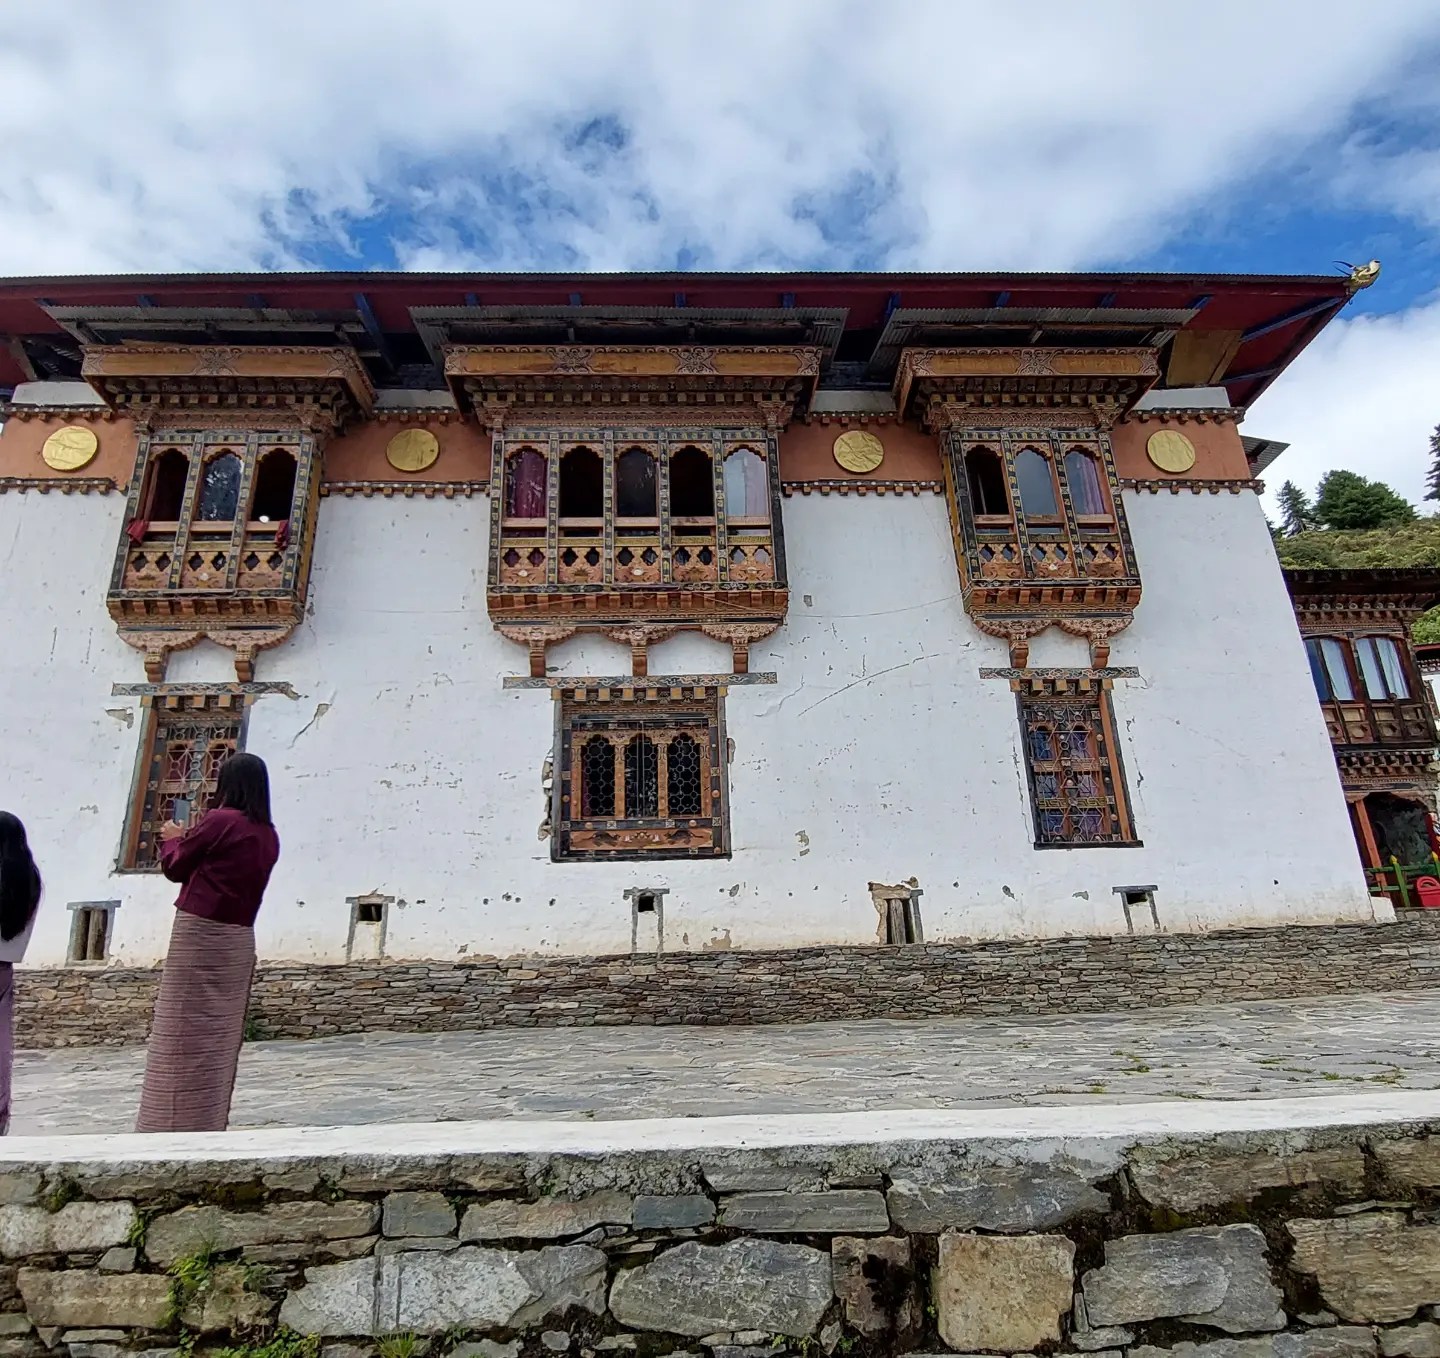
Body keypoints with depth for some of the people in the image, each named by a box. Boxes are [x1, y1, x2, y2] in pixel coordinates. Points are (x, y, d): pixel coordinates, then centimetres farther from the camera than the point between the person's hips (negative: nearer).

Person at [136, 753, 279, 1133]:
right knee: (219, 1039, 12)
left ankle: (174, 1126, 3)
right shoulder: (268, 836, 8)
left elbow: (175, 867, 1)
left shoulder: (220, 820, -12)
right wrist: (190, 840, 22)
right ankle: (211, 1123, 17)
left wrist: (173, 839, 20)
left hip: (200, 934, -7)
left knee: (184, 1036, -1)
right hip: (239, 940, 7)